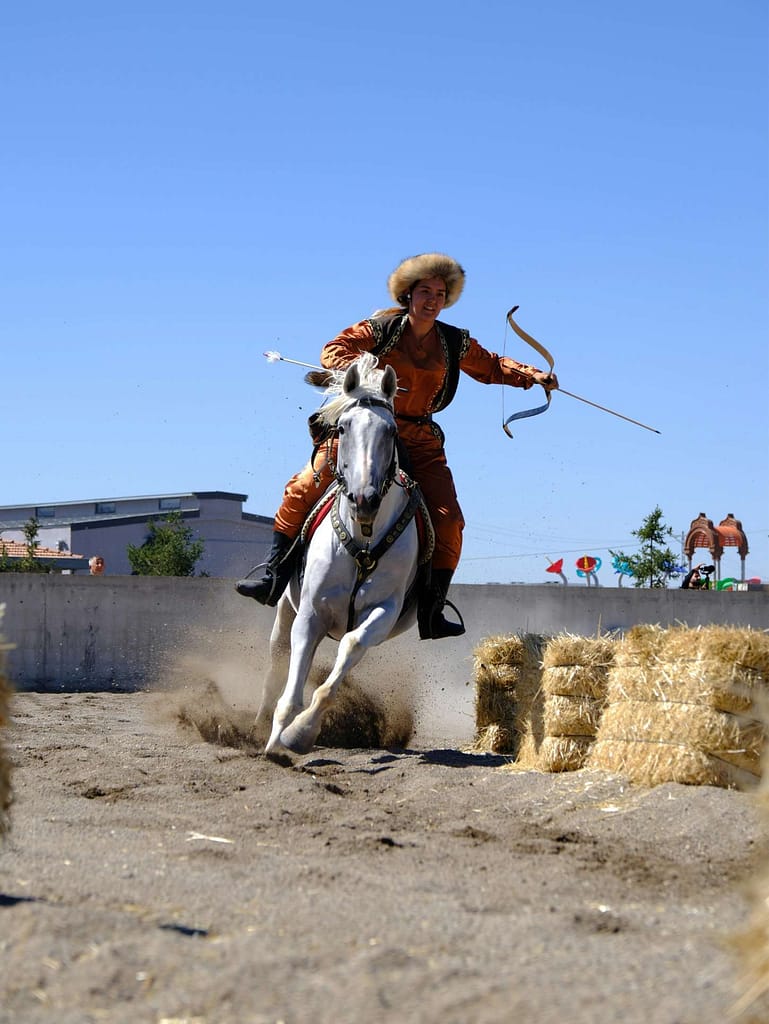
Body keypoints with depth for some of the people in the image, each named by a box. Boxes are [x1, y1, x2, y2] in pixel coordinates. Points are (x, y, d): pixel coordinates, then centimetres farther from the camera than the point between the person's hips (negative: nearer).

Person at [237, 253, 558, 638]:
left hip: (420, 440, 2)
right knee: (304, 487, -17)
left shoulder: (455, 343, 7)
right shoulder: (382, 328, -2)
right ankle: (274, 575, -5)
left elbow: (490, 366, 21)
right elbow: (334, 351, -8)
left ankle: (431, 611, -3)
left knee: (447, 518, -11)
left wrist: (530, 375, 8)